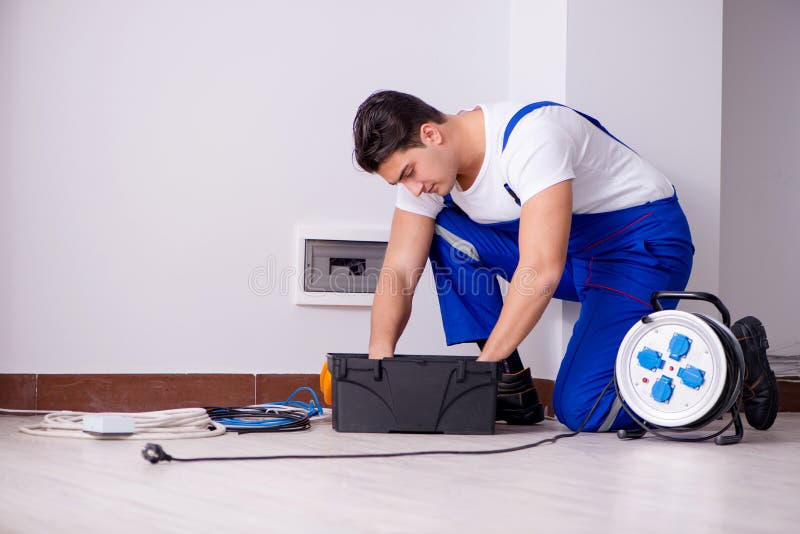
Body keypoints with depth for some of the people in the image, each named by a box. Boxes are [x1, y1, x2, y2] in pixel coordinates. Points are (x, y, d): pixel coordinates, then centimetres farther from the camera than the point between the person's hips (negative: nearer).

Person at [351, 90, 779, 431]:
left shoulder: (529, 135, -30)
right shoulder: (423, 161, -5)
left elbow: (541, 271, -38)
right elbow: (399, 271, -7)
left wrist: (482, 364, -37)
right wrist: (380, 352, -25)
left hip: (643, 243, -8)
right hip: (571, 250, 8)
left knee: (581, 411, -20)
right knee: (445, 233, -8)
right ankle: (511, 388, -4)